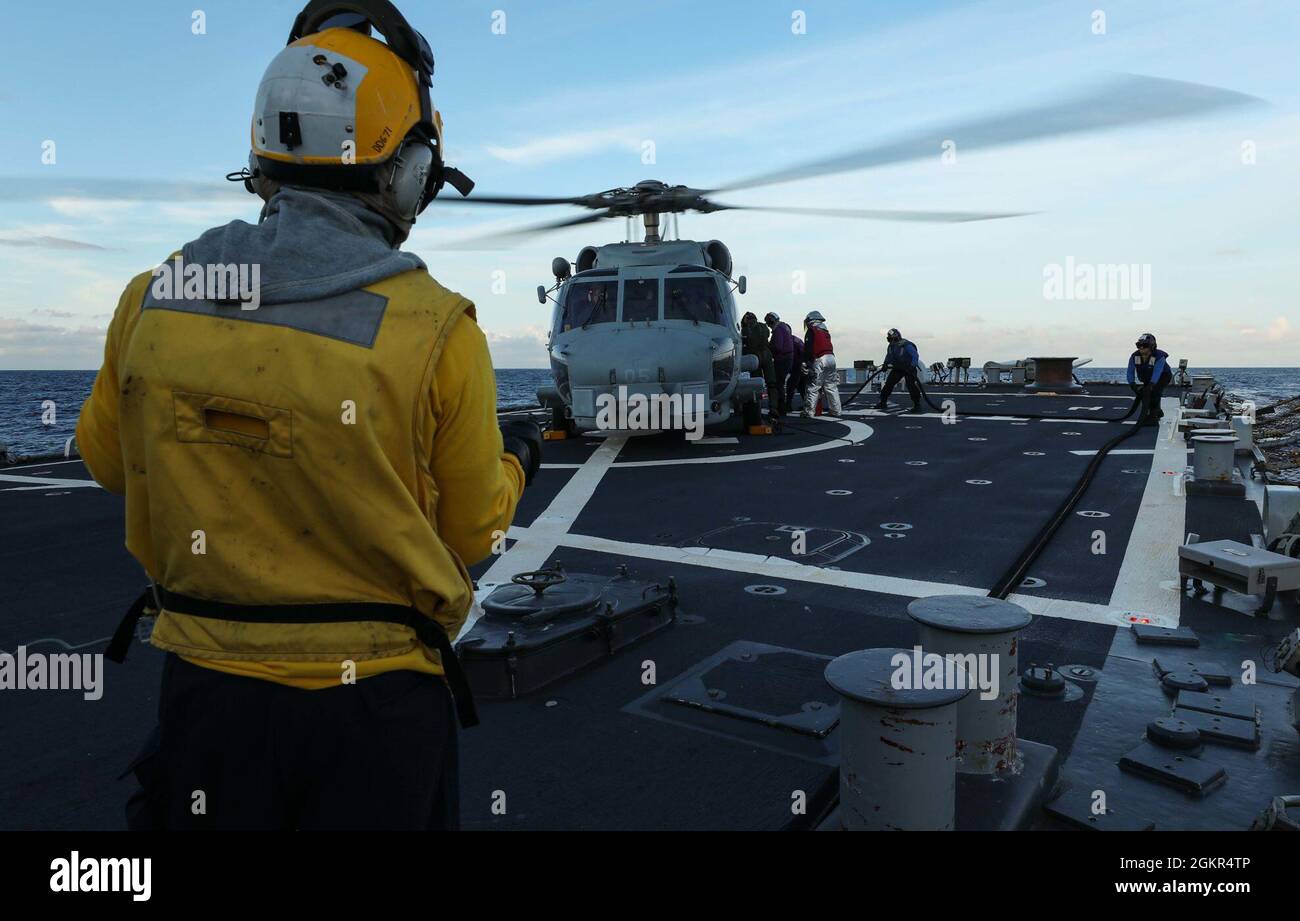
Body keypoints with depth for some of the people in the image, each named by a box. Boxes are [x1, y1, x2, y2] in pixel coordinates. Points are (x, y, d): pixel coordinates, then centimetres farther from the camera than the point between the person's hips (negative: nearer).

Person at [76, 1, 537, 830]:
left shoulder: (152, 300, -9)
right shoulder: (439, 333, -20)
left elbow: (108, 460, 10)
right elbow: (470, 532, -7)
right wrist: (514, 464, 13)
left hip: (208, 689, 3)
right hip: (373, 703, -2)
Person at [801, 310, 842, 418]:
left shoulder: (811, 331, 1)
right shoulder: (825, 331, 23)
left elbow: (808, 348, -7)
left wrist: (805, 362, -5)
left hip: (819, 360, -7)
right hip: (831, 357, 7)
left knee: (813, 387, -5)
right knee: (831, 386, 11)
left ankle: (808, 412, -7)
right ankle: (836, 411, 11)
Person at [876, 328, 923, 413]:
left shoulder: (906, 345, -24)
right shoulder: (891, 346, -2)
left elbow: (915, 356, -26)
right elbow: (889, 357, 14)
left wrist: (912, 366, -36)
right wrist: (886, 364, -3)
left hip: (909, 368, -6)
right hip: (897, 368, 7)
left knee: (911, 385, -17)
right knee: (888, 383, 0)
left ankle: (917, 405, -8)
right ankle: (883, 402, 11)